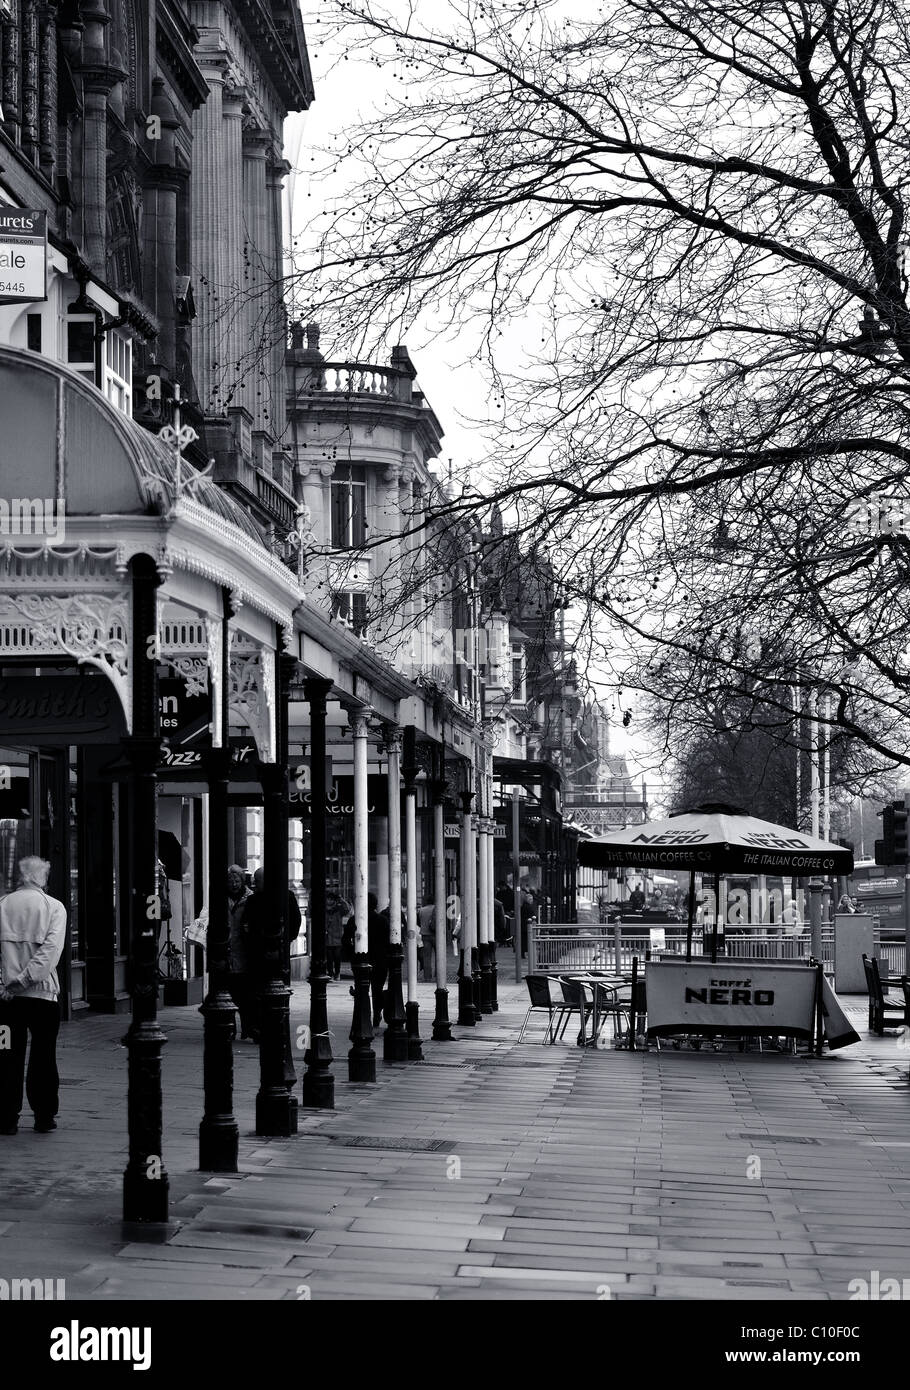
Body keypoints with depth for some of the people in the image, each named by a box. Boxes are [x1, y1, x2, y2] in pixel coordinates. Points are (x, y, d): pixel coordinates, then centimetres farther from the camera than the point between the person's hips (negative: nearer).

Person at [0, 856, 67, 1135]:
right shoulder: (53, 907, -1)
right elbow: (51, 950, -13)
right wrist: (25, 979, -14)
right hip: (43, 992, -1)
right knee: (43, 1058, 7)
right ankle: (44, 1117, 10)